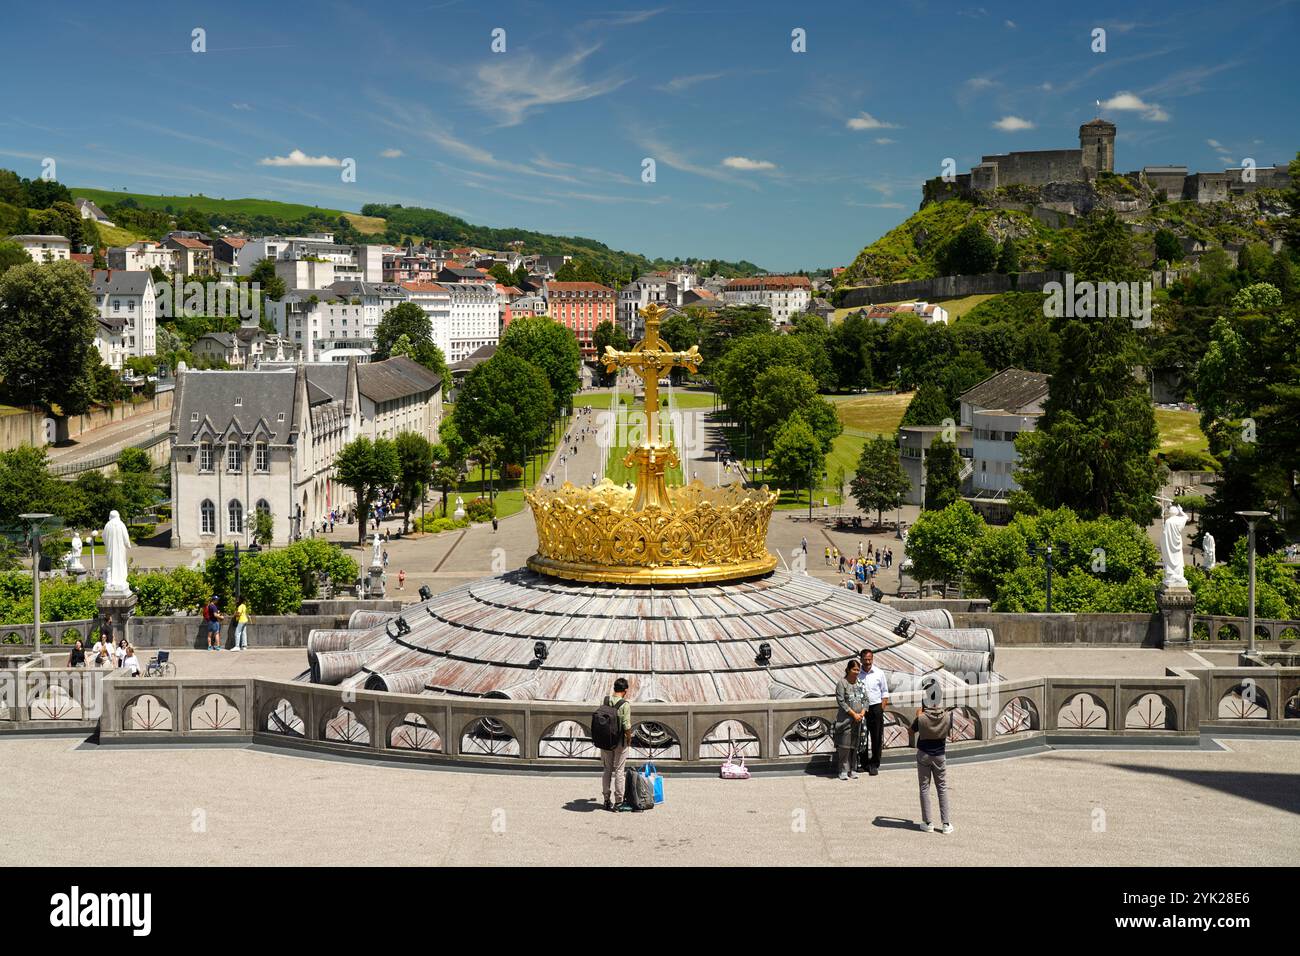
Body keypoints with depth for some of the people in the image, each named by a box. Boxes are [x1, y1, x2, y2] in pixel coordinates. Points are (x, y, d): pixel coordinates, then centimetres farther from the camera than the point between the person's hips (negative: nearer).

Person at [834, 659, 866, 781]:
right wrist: (854, 714, -13)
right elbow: (841, 701, -12)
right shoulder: (841, 683, -8)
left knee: (854, 744, 8)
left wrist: (862, 713, -4)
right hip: (846, 718, -5)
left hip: (858, 719, 5)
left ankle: (851, 769, 15)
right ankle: (843, 770, -1)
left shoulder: (860, 683, 9)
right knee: (844, 745, -6)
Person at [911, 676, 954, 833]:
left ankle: (927, 823, 11)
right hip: (939, 756, 2)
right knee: (942, 788, 11)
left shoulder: (922, 719, -21)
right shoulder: (947, 716, -15)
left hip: (924, 755, -2)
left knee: (925, 788, 9)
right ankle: (946, 824, 10)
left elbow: (912, 730, -2)